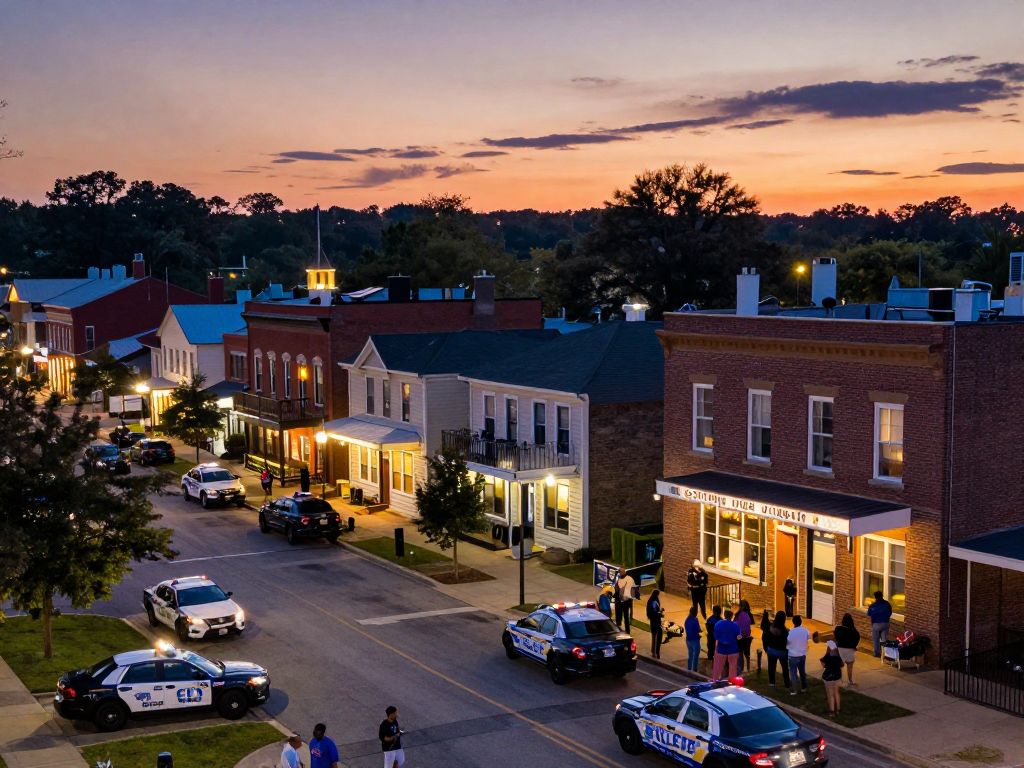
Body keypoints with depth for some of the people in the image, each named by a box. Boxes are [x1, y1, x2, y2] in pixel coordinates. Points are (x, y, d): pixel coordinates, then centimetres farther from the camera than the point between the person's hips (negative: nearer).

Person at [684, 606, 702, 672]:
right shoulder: (695, 620, -21)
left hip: (688, 640, 7)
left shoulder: (687, 620, 2)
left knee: (690, 656, 18)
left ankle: (689, 669, 23)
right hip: (695, 640, -7)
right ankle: (694, 670, 5)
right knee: (695, 656, 3)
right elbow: (698, 631, -18)